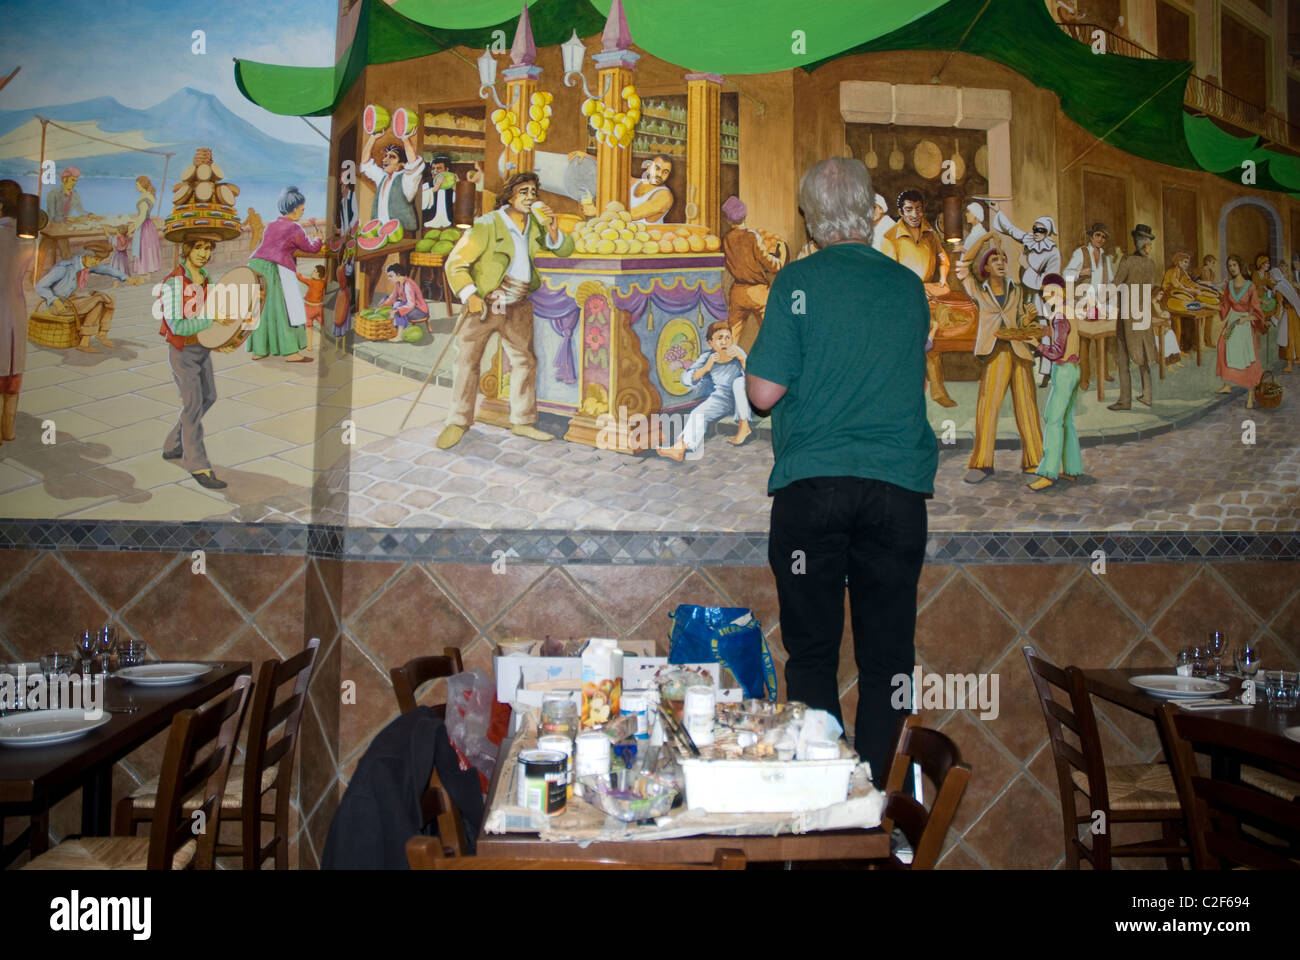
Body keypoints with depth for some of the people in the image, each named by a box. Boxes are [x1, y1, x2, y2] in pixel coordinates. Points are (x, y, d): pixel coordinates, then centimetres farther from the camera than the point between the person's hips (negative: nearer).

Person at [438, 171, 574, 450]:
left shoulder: (536, 225, 8)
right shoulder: (487, 225, -10)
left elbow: (565, 250, 8)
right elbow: (456, 263, -11)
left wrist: (553, 230, -10)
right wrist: (470, 296, -22)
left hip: (518, 307, 5)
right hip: (484, 304, -5)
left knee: (525, 360, 8)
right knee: (467, 359, -4)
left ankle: (522, 421, 21)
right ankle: (458, 422, 9)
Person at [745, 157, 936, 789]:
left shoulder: (797, 282, -3)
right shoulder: (910, 286, 9)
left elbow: (763, 392, -7)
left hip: (810, 486, -2)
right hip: (897, 487, 3)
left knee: (812, 652, 8)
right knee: (886, 654, 10)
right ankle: (872, 784, 16)